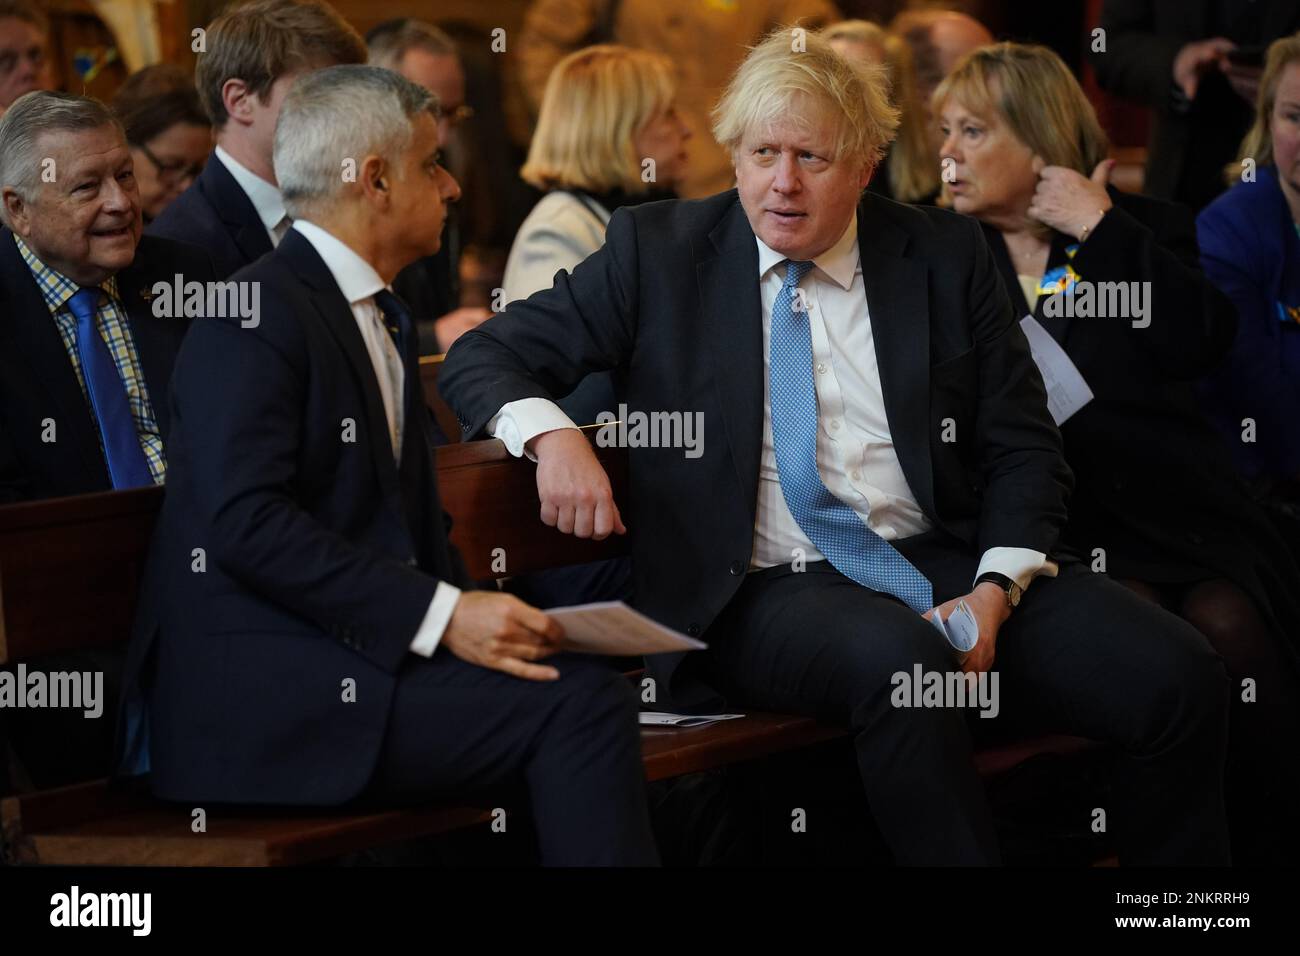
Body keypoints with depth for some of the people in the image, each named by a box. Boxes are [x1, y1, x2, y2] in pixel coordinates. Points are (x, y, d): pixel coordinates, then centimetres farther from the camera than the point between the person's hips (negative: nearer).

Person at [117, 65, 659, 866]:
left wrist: (474, 614, 1)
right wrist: (441, 617, -23)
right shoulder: (257, 314, -7)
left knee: (596, 694, -15)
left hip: (362, 656, 9)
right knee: (579, 703, -22)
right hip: (261, 691, -9)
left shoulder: (384, 319, 23)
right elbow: (246, 522, -18)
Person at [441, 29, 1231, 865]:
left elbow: (1024, 449, 10)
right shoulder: (658, 252, 6)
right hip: (764, 594, -3)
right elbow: (484, 357, 8)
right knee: (898, 658, -39)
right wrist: (553, 436, -15)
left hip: (949, 562, 3)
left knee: (1177, 675, -21)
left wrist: (995, 590, -8)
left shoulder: (945, 255, 10)